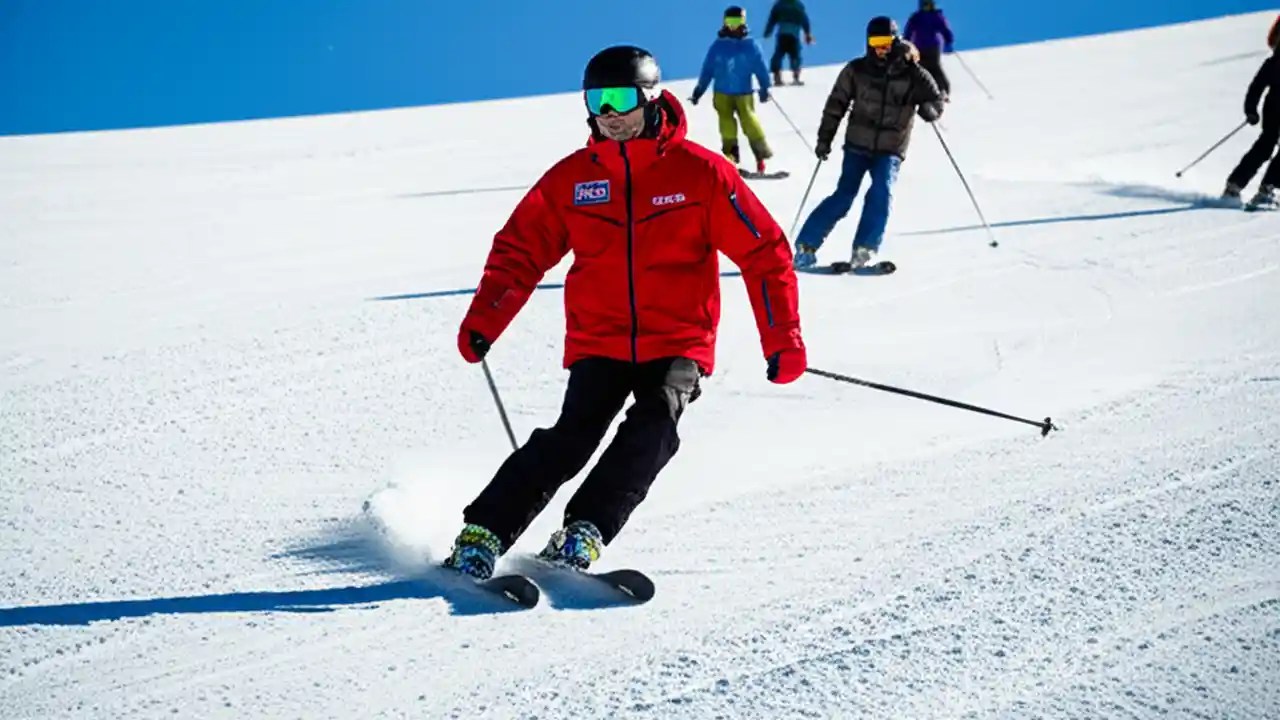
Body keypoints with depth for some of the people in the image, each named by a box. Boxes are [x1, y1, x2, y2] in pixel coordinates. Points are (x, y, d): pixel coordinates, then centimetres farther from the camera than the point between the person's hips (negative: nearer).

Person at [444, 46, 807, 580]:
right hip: (598, 342, 1)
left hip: (677, 344, -1)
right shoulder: (571, 177, 2)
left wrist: (782, 337, -8)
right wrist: (483, 322, -4)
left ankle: (583, 534, -26)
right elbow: (519, 250, 9)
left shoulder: (699, 171, -5)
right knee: (573, 435, -17)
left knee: (654, 427, -26)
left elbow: (764, 252, -2)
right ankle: (482, 534, -12)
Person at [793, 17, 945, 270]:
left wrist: (929, 108, -24)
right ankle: (806, 245, 2)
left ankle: (864, 250, -20)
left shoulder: (912, 74, -3)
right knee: (844, 196, -7)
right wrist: (824, 139, 3)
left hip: (890, 150, 0)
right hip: (858, 145, 0)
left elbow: (935, 102, 0)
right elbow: (836, 105, 6)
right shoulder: (857, 70, -1)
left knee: (881, 192, -22)